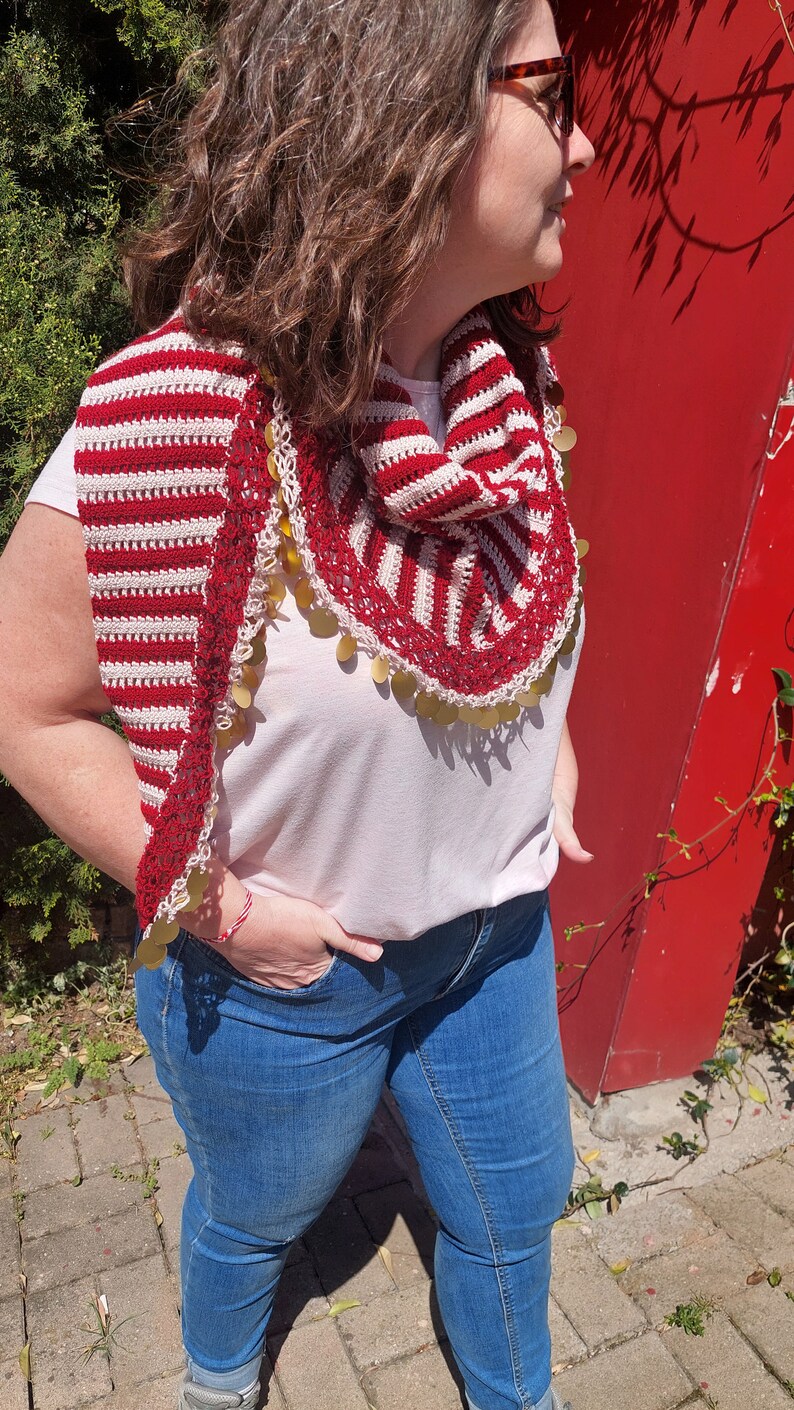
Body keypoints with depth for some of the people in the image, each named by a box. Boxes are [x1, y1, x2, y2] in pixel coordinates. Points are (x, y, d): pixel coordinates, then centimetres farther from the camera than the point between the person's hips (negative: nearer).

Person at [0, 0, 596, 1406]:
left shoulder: (513, 376, -9)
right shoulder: (180, 421, -30)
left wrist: (550, 732, -1)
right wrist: (223, 909, -20)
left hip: (495, 927, 5)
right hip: (283, 976, -4)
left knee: (514, 1203, 27)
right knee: (255, 1216, 28)